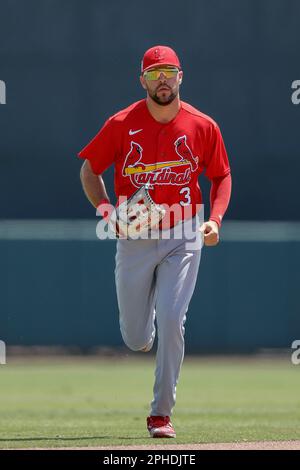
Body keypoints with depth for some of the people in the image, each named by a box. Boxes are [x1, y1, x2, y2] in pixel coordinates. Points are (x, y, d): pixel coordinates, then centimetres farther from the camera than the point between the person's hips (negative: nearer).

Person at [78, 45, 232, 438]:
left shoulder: (203, 126, -3)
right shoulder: (122, 124, -5)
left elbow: (222, 176, 9)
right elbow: (90, 169, 5)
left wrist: (215, 219, -8)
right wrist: (104, 208, -12)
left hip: (183, 238, -1)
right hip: (134, 239, 1)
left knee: (171, 321, -16)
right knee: (136, 339, 6)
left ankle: (161, 414, -4)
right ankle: (145, 330, 47)